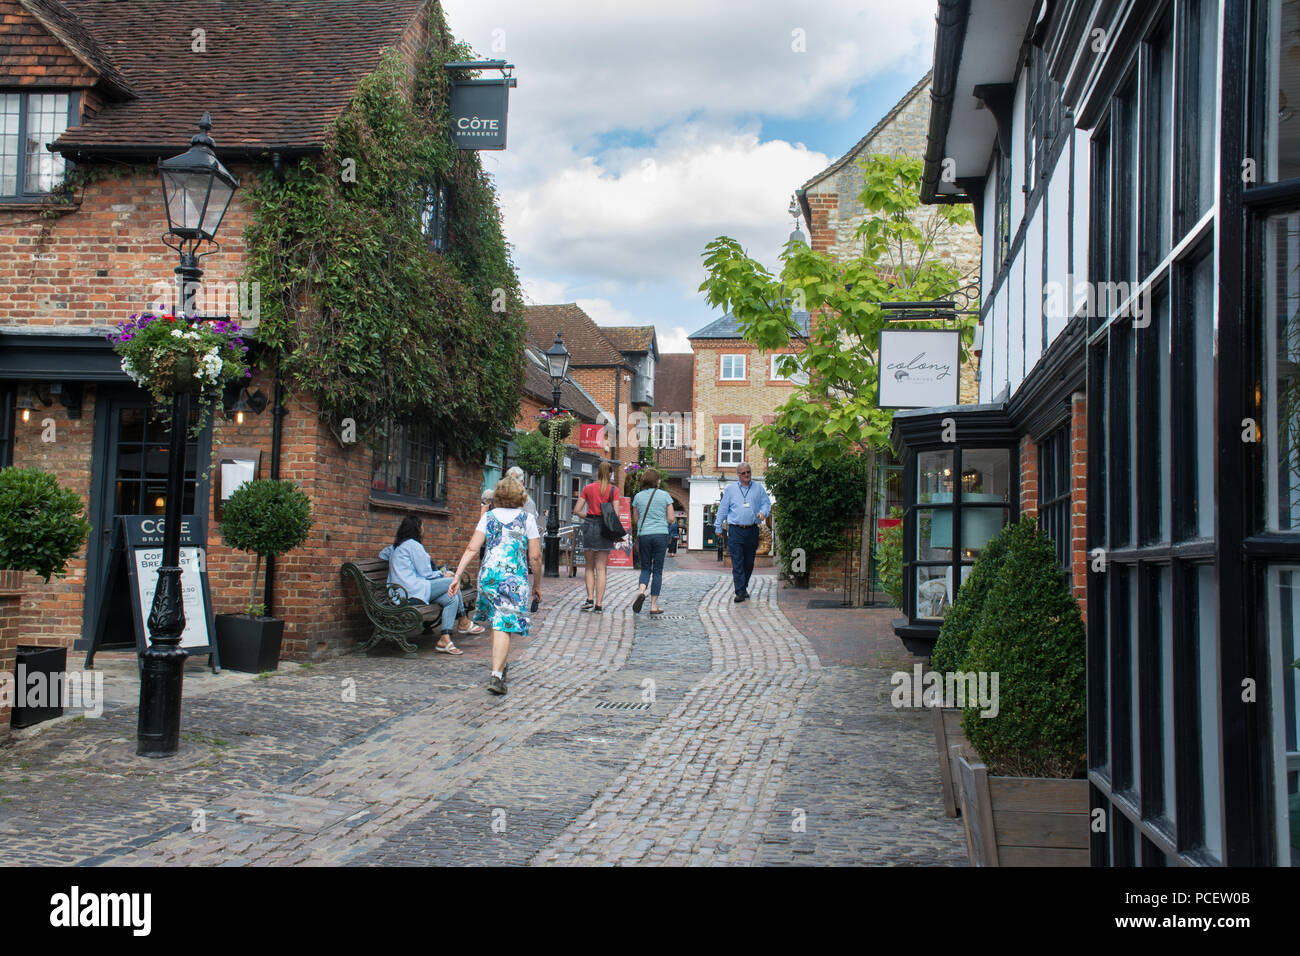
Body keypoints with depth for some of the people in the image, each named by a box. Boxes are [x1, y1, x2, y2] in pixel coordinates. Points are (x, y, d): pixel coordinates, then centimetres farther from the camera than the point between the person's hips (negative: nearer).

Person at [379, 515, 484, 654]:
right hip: (414, 590, -10)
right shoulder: (413, 545, -7)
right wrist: (442, 575, 11)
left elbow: (382, 555, 43)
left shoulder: (395, 546, 21)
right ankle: (464, 623, 9)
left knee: (452, 598, 4)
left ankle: (445, 639, -8)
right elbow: (426, 573, -8)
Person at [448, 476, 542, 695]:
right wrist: (537, 584, 13)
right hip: (515, 577, -3)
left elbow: (472, 548, -1)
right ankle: (496, 675, -17)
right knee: (504, 626, -6)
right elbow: (535, 557, 2)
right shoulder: (527, 519, 4)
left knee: (495, 621, 21)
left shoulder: (489, 517, 9)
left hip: (488, 573, 3)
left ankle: (503, 663, 34)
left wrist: (458, 575, -1)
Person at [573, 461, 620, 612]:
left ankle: (590, 599, 1)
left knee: (590, 567, 14)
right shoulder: (613, 490, -1)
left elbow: (578, 510, 2)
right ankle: (598, 605, -1)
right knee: (601, 568, 2)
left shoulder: (588, 488, 4)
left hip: (589, 526, 1)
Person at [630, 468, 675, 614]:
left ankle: (641, 591, -17)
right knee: (657, 569, 5)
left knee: (645, 568, 13)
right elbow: (671, 519, -2)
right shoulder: (665, 495, -1)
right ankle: (654, 605, 4)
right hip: (660, 535, -2)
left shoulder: (638, 496, 5)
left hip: (643, 535, 2)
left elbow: (635, 521, 8)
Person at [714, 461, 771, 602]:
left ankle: (743, 587, 25)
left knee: (749, 562, 7)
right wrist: (718, 527, 9)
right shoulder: (730, 489, 7)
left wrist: (763, 513, -10)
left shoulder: (759, 488, 10)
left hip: (752, 530, 2)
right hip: (735, 530, -2)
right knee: (737, 563, -8)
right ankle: (740, 592, -10)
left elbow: (766, 503, 13)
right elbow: (723, 508, 10)